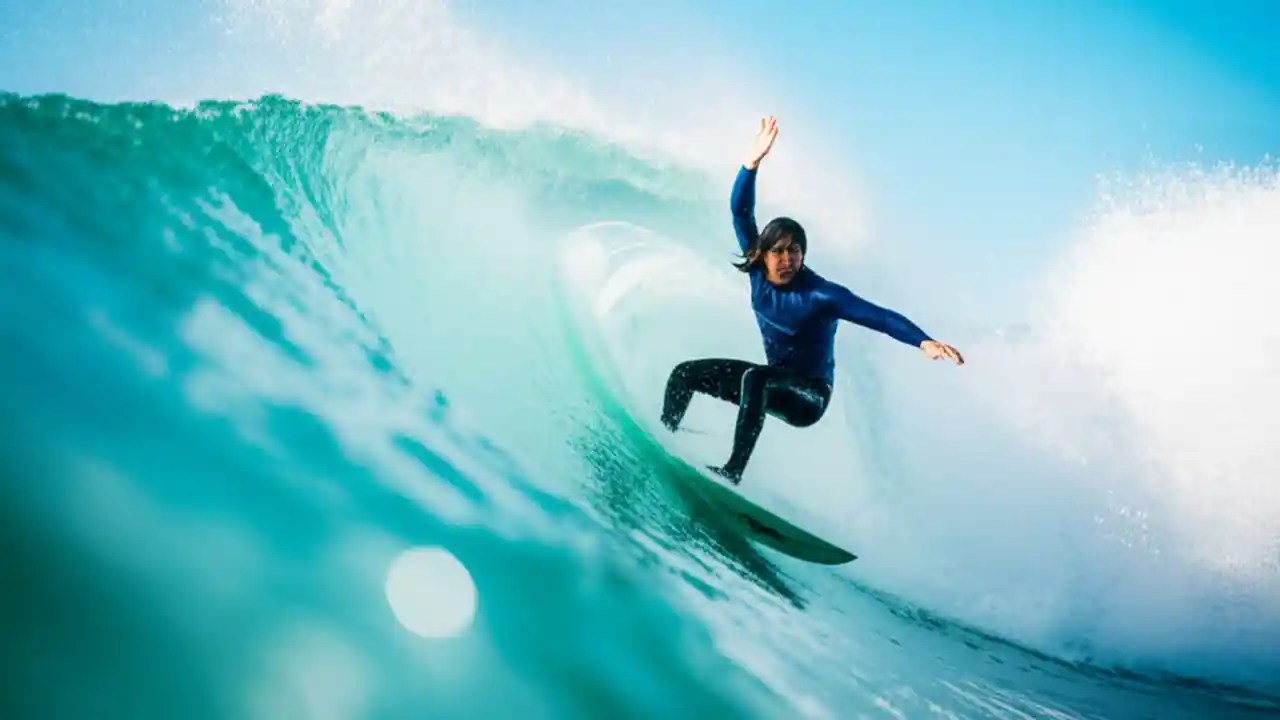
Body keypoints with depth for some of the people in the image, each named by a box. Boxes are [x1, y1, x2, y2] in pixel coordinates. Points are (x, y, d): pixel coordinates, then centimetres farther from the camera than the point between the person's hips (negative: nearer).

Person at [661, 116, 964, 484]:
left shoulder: (821, 294, -25)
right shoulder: (758, 272, -10)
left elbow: (880, 317, -34)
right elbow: (741, 213, -13)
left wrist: (924, 342, -50)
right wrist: (751, 164, -28)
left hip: (810, 395, -7)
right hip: (771, 382, 7)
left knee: (754, 378, -37)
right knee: (686, 373, 0)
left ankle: (733, 472, -40)